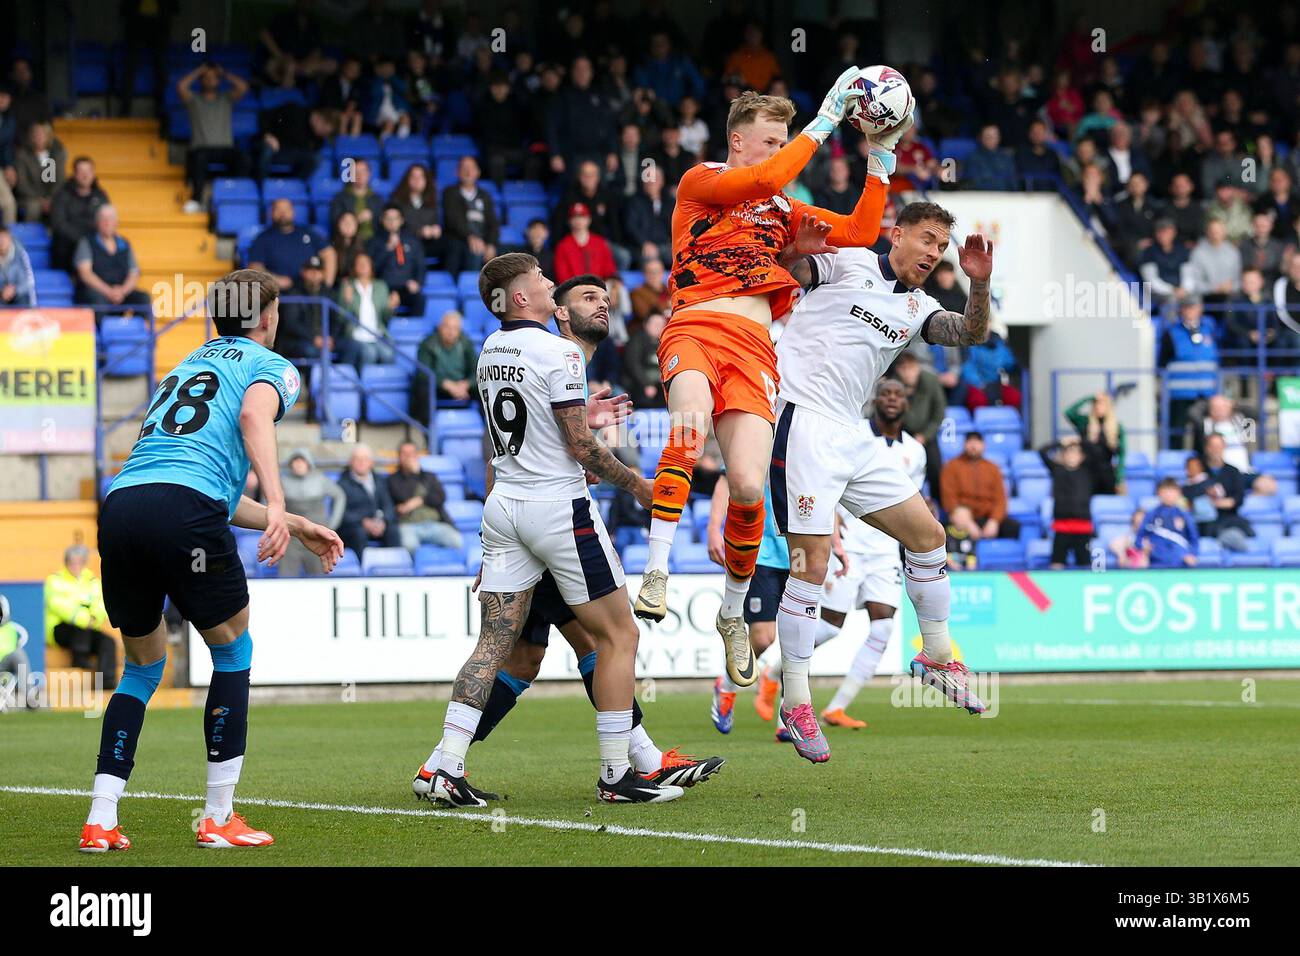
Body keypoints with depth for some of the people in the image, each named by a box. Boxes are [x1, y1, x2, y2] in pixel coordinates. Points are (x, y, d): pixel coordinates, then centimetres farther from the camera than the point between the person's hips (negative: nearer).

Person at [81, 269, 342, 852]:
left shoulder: (186, 367, 37)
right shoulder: (270, 366, 15)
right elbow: (254, 416, -11)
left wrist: (297, 527, 41)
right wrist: (277, 508, -22)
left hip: (121, 503, 6)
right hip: (183, 511, -6)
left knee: (143, 665, 20)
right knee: (233, 651, 14)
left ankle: (100, 823, 10)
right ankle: (218, 817, 13)